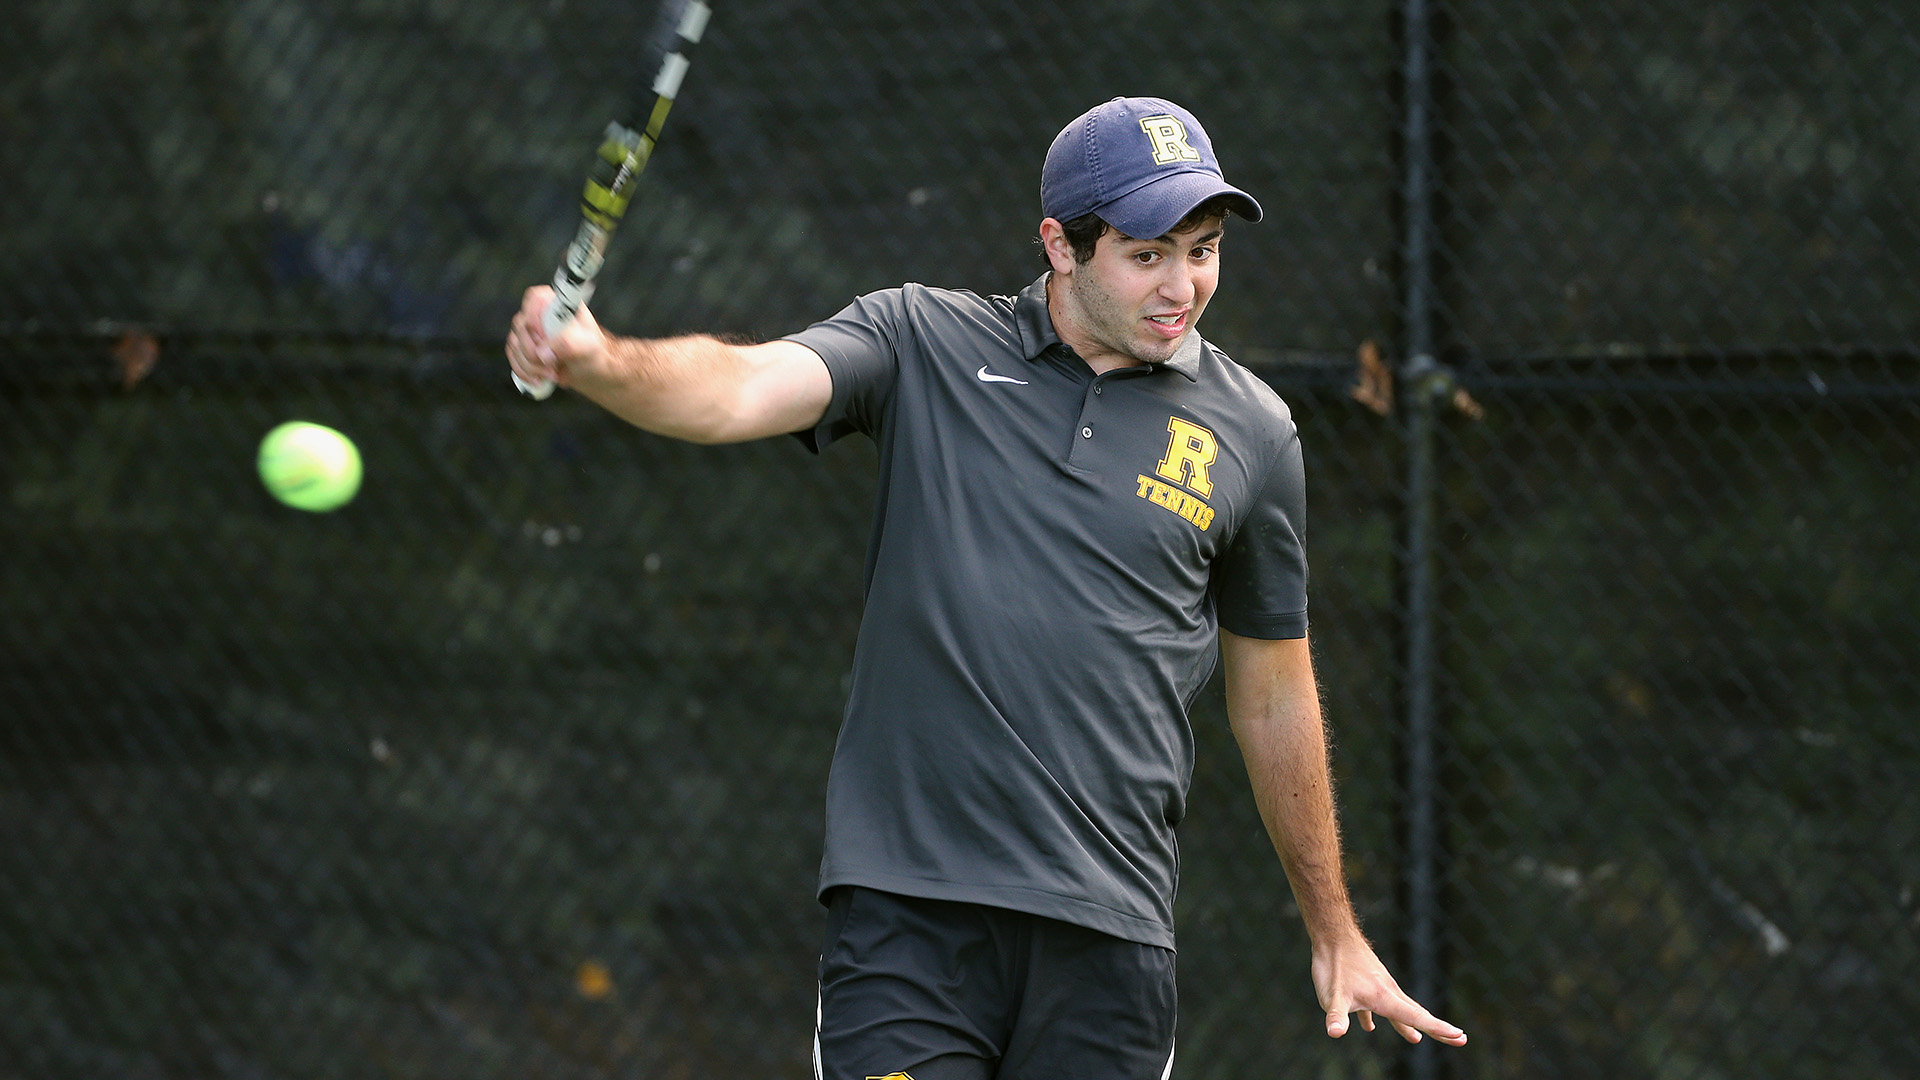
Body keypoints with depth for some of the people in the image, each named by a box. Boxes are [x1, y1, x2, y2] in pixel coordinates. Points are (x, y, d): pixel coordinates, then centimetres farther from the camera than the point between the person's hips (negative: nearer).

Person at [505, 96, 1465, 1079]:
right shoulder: (924, 344, 5)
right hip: (907, 909, -2)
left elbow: (1273, 698, 19)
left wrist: (1334, 930, 24)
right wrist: (597, 363, -34)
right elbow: (737, 389, -12)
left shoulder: (1249, 432, 10)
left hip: (1107, 936, 2)